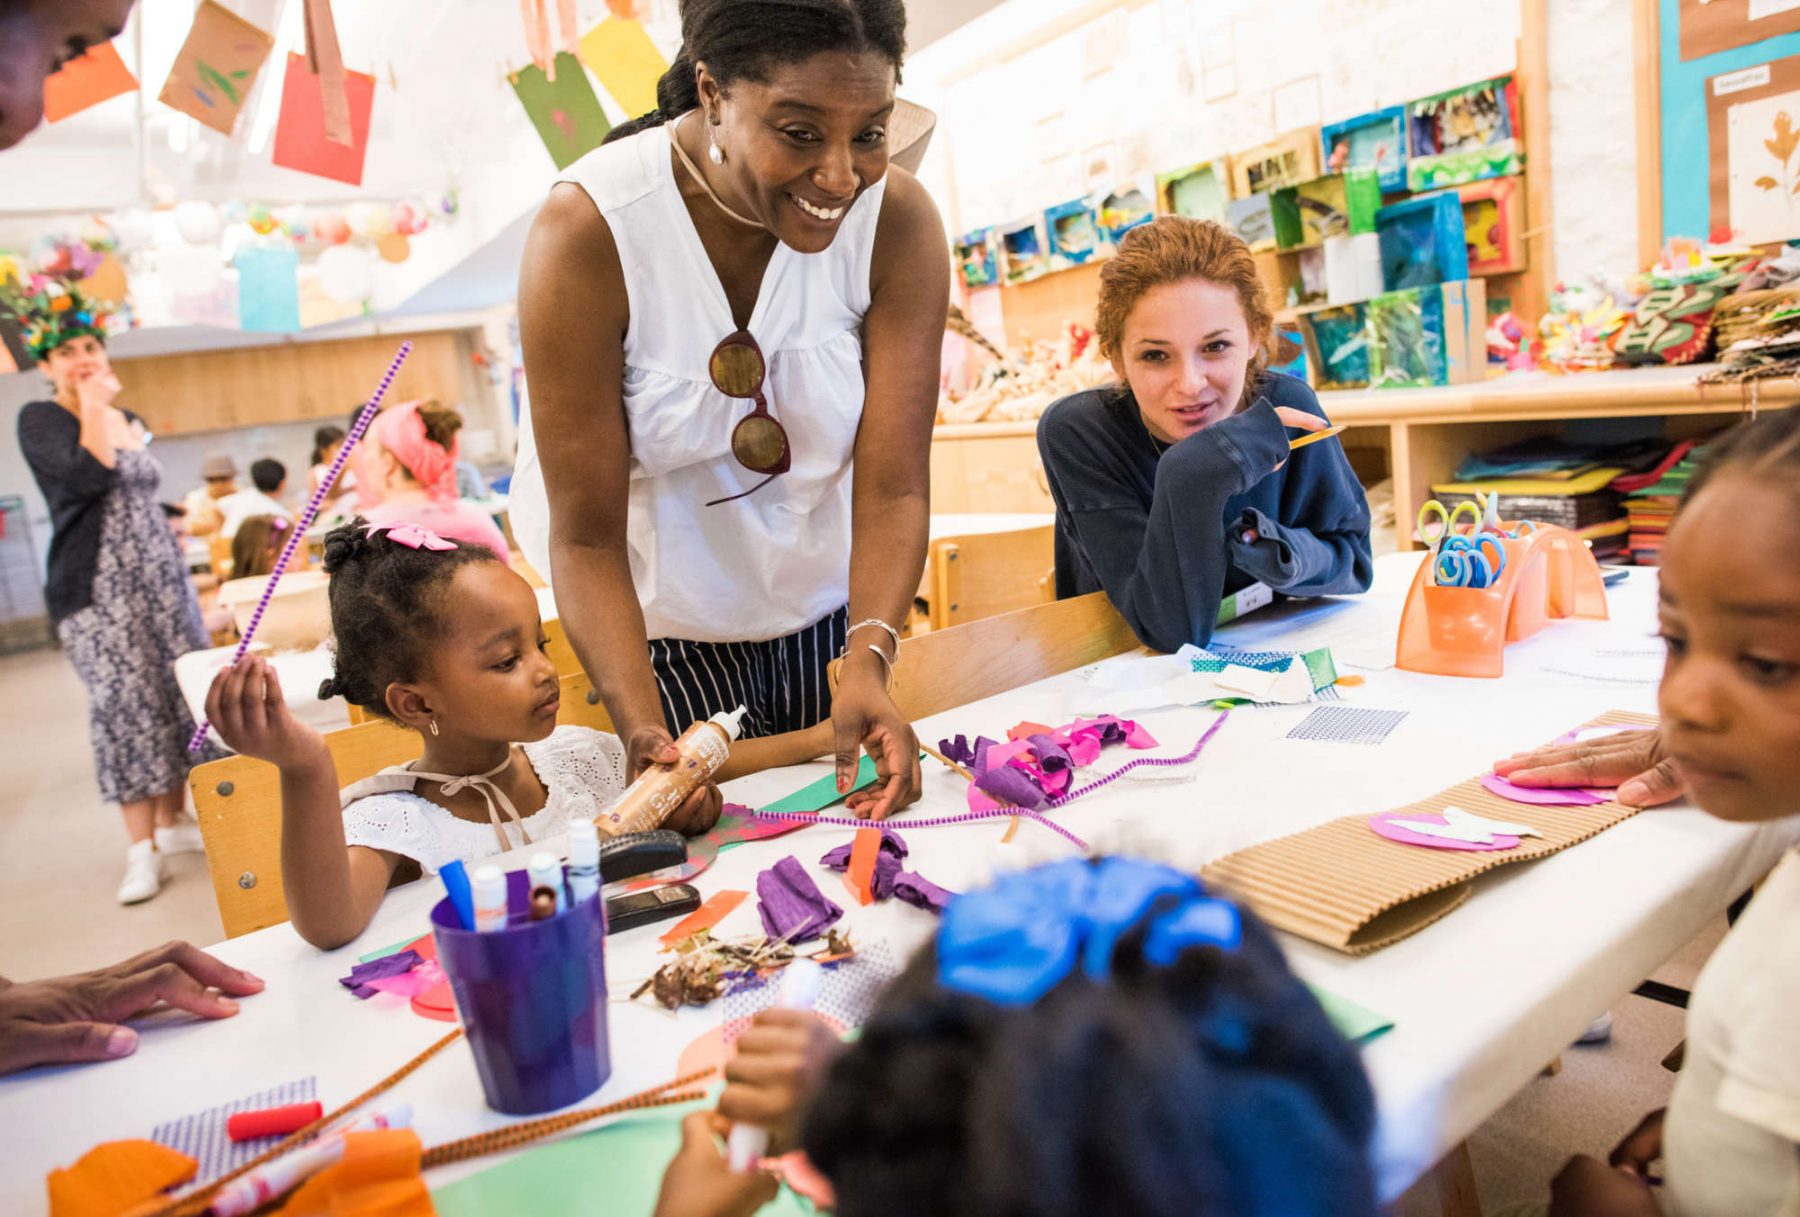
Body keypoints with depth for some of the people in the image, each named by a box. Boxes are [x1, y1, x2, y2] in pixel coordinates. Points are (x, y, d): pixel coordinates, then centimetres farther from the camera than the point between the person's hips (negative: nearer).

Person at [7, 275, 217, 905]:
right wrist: (93, 405, -12)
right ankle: (141, 847, -6)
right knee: (124, 700, -10)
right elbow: (89, 476, -22)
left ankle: (171, 820, 17)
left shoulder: (130, 420, 15)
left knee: (177, 693, 5)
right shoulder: (40, 420, -4)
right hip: (97, 587, -6)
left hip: (158, 578, 6)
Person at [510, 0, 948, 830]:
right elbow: (587, 537, -24)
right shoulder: (588, 232, -27)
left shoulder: (898, 219, -21)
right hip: (665, 625, -2)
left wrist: (868, 662, -39)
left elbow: (894, 491, -22)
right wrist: (643, 735, -36)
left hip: (828, 610, 3)